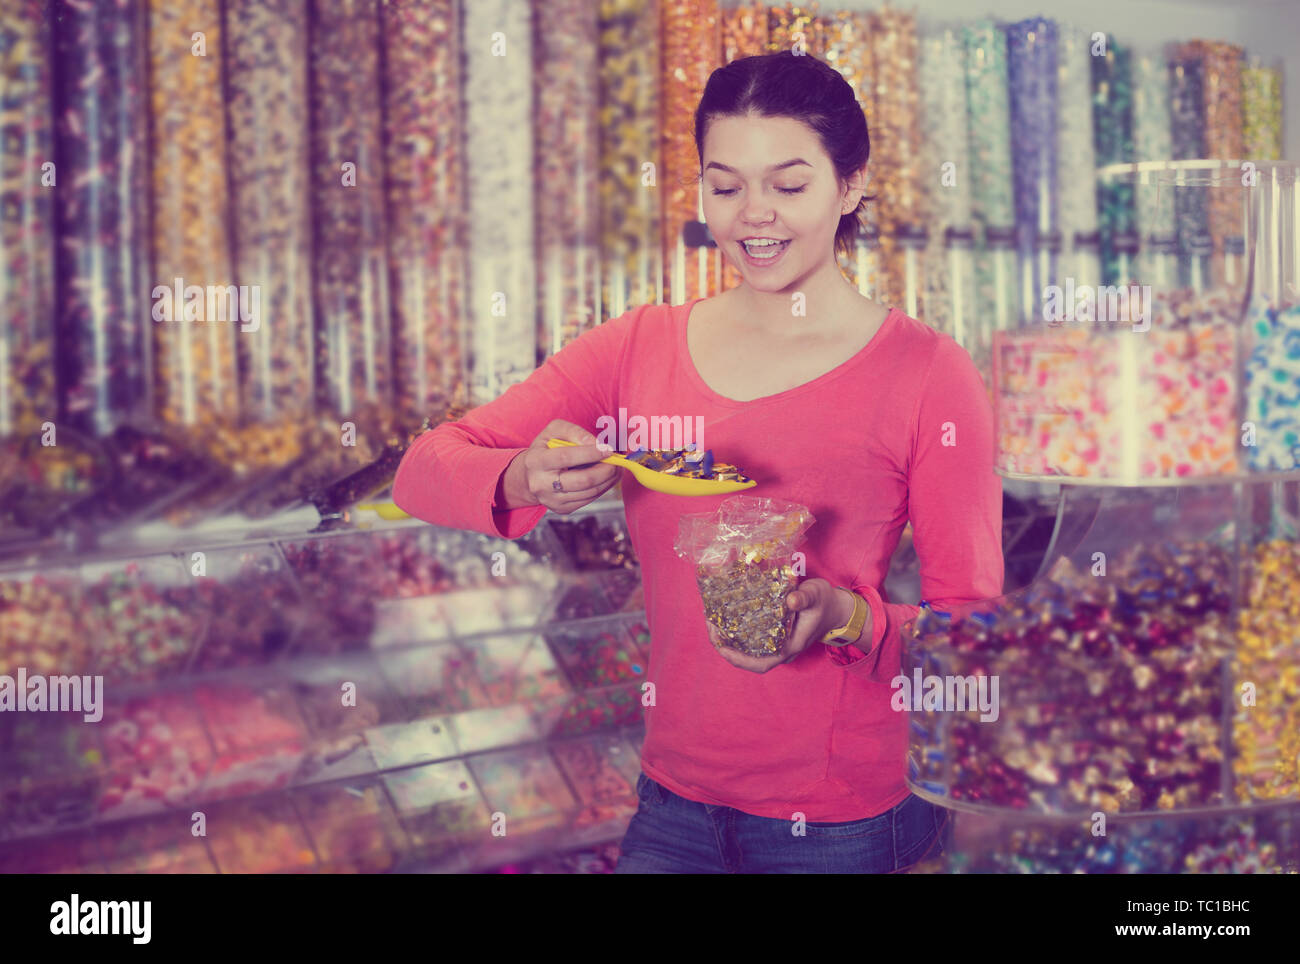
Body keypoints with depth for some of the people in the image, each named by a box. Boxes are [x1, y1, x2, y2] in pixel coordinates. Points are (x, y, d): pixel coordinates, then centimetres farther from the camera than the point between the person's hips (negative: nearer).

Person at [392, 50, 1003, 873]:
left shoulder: (926, 370, -8)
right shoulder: (641, 347, 2)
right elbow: (423, 472, -3)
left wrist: (846, 616, -25)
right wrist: (524, 481, -24)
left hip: (849, 826, -3)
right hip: (674, 807, 3)